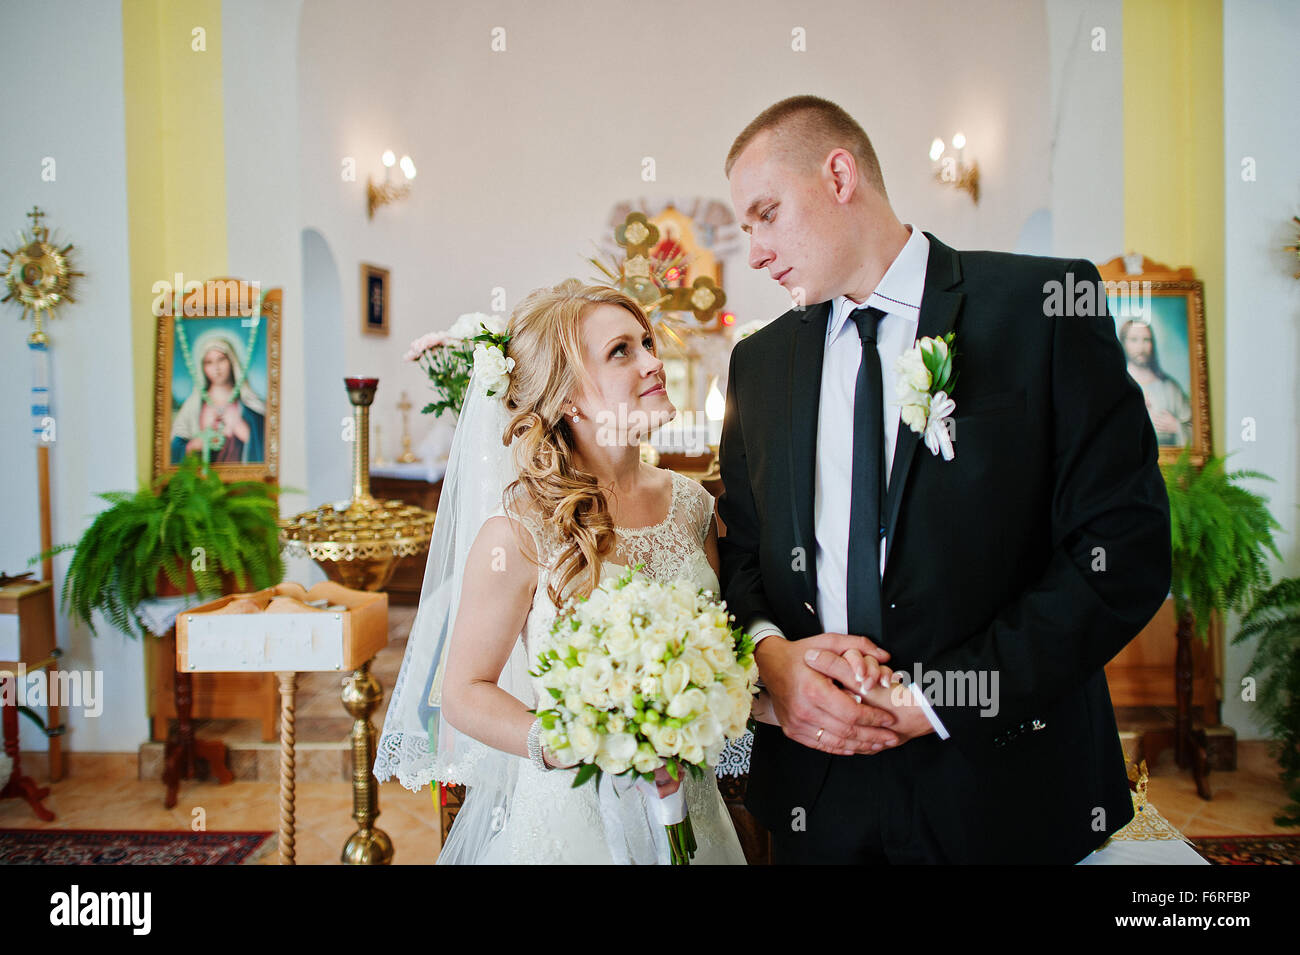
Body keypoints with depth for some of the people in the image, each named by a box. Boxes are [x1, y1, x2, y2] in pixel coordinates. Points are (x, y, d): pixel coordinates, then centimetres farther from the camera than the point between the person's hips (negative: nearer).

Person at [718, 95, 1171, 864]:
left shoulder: (1042, 306, -8)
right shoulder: (759, 361, 7)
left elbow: (1128, 548, -12)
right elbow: (740, 547, 10)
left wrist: (939, 698, -16)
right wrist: (771, 653, -12)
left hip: (1004, 785, -3)